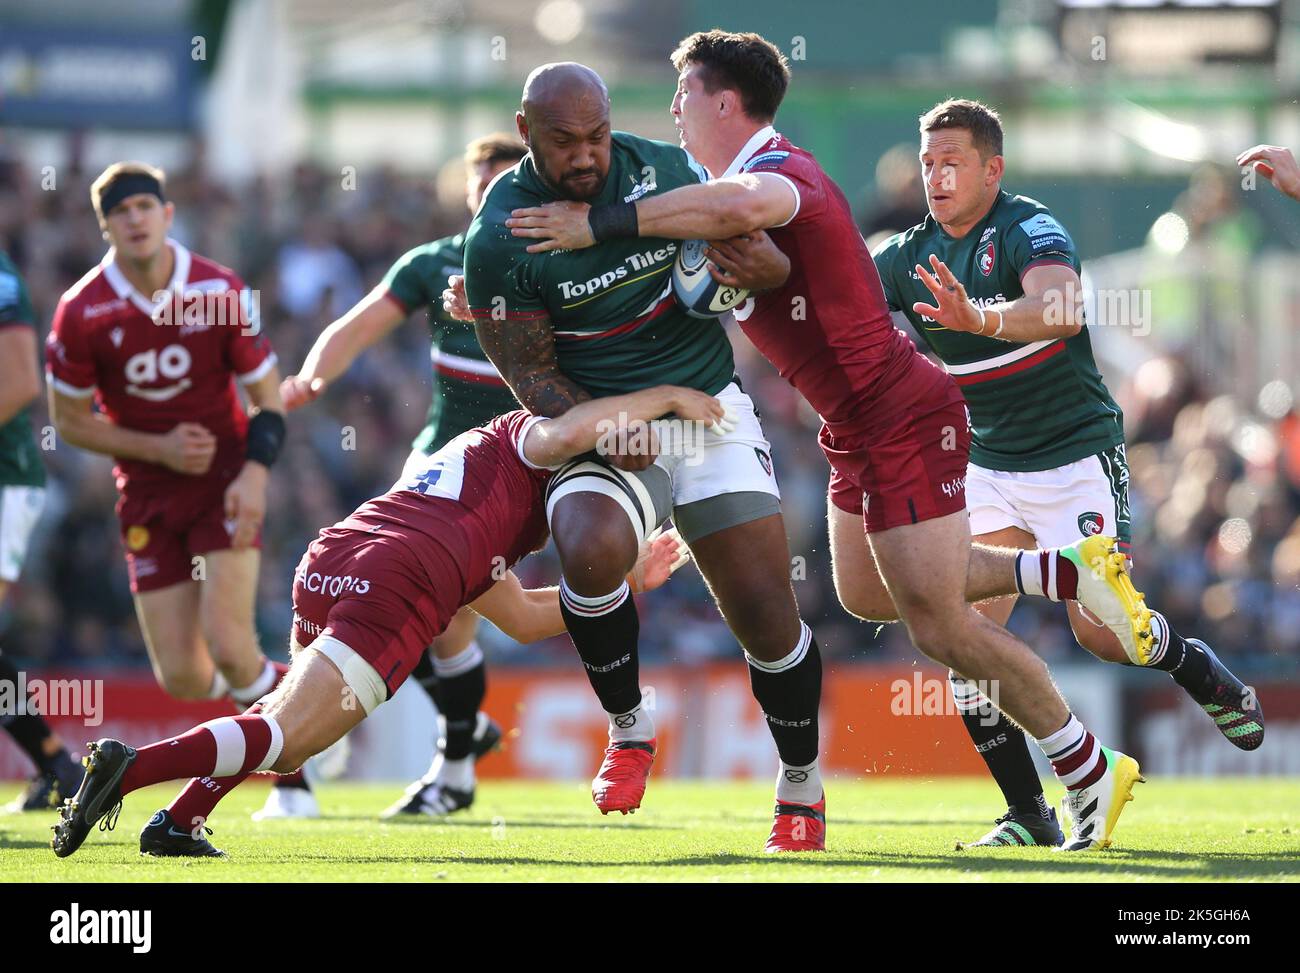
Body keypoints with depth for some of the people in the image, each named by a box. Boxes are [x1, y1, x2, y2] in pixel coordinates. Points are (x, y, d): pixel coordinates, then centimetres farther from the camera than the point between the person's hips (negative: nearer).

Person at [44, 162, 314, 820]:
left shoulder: (220, 291, -9)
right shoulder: (82, 313, -11)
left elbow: (267, 396, -1)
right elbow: (70, 420, 0)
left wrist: (255, 473, -17)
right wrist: (158, 450, -12)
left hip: (226, 484, -1)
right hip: (149, 496, 1)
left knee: (229, 646, -19)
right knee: (181, 678, -4)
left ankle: (293, 783, 3)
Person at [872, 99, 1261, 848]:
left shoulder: (1029, 231, -18)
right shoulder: (909, 257, 1)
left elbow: (1064, 310, -38)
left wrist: (983, 321, -57)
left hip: (1077, 454, -5)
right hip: (990, 468, 5)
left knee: (1100, 630, -9)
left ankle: (1197, 668, 26)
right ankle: (1028, 815, -4)